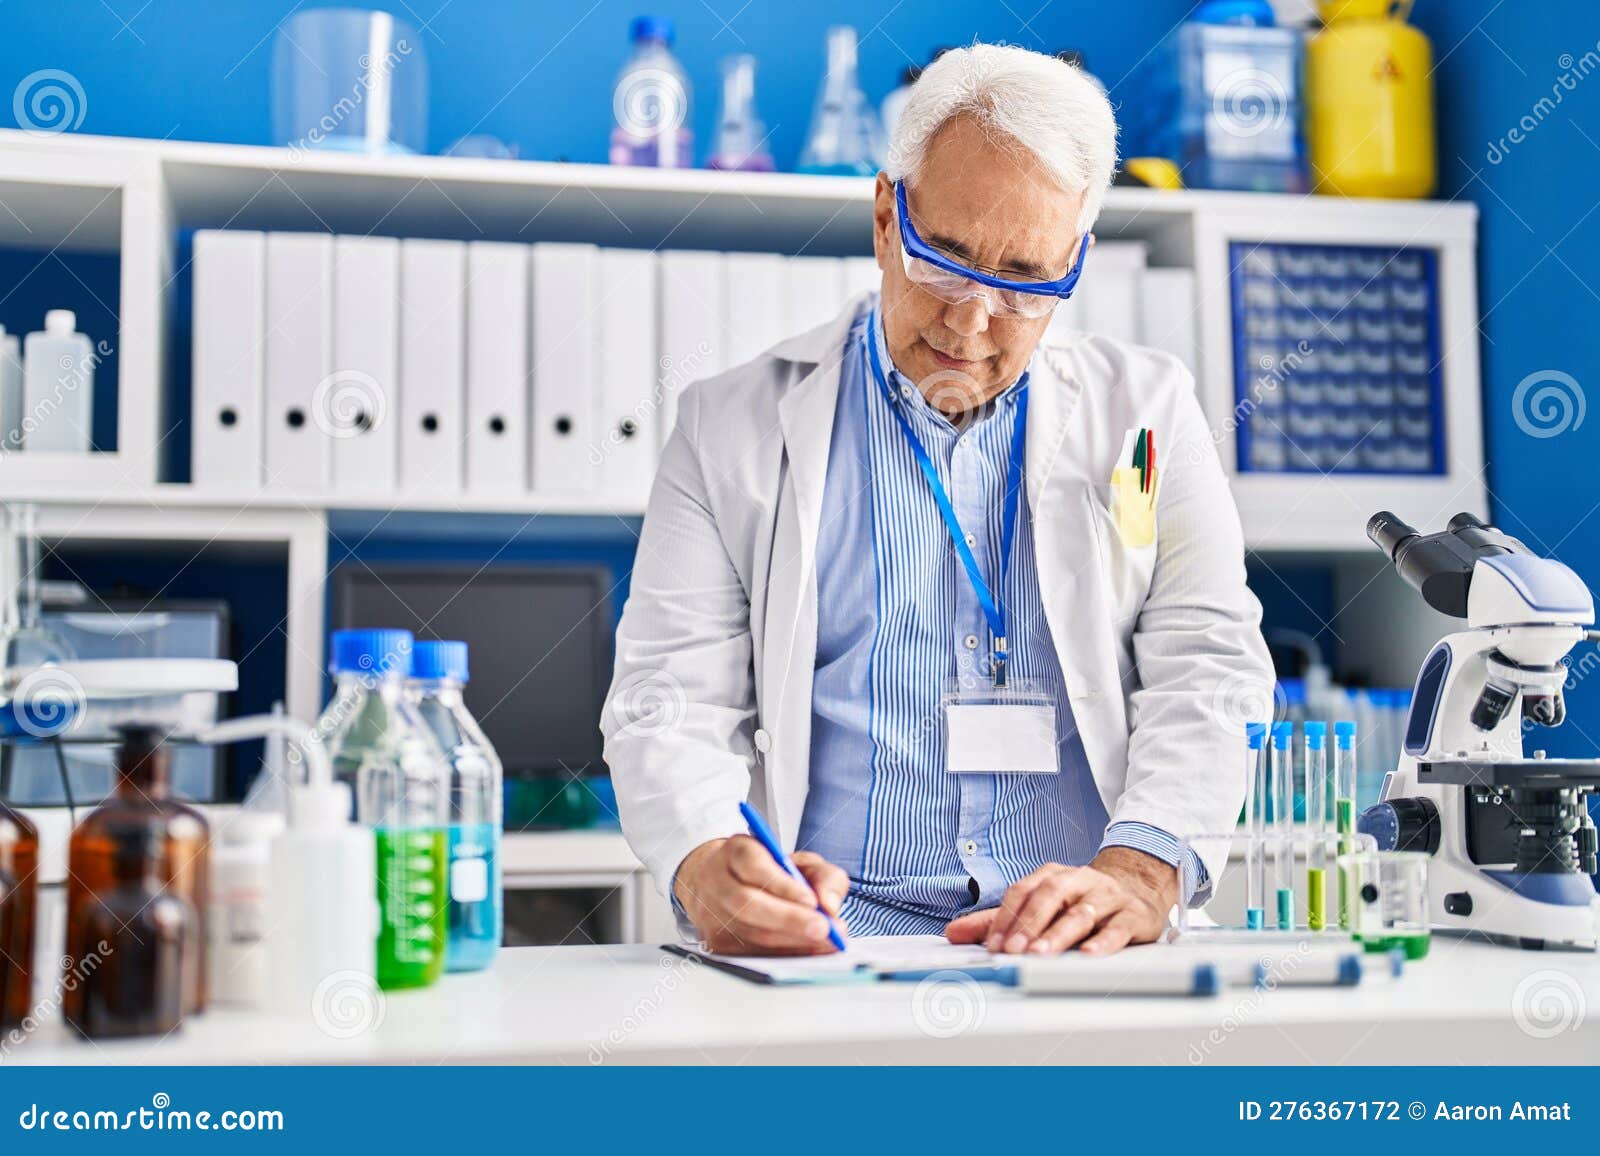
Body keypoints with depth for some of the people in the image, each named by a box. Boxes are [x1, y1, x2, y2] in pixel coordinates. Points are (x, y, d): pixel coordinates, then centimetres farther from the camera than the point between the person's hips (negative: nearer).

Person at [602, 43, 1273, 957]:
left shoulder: (1146, 413, 13)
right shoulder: (735, 427, 9)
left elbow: (1209, 672, 4)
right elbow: (672, 702, 3)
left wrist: (1137, 867, -16)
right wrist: (709, 866, -20)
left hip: (1090, 949, 2)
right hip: (826, 942, -1)